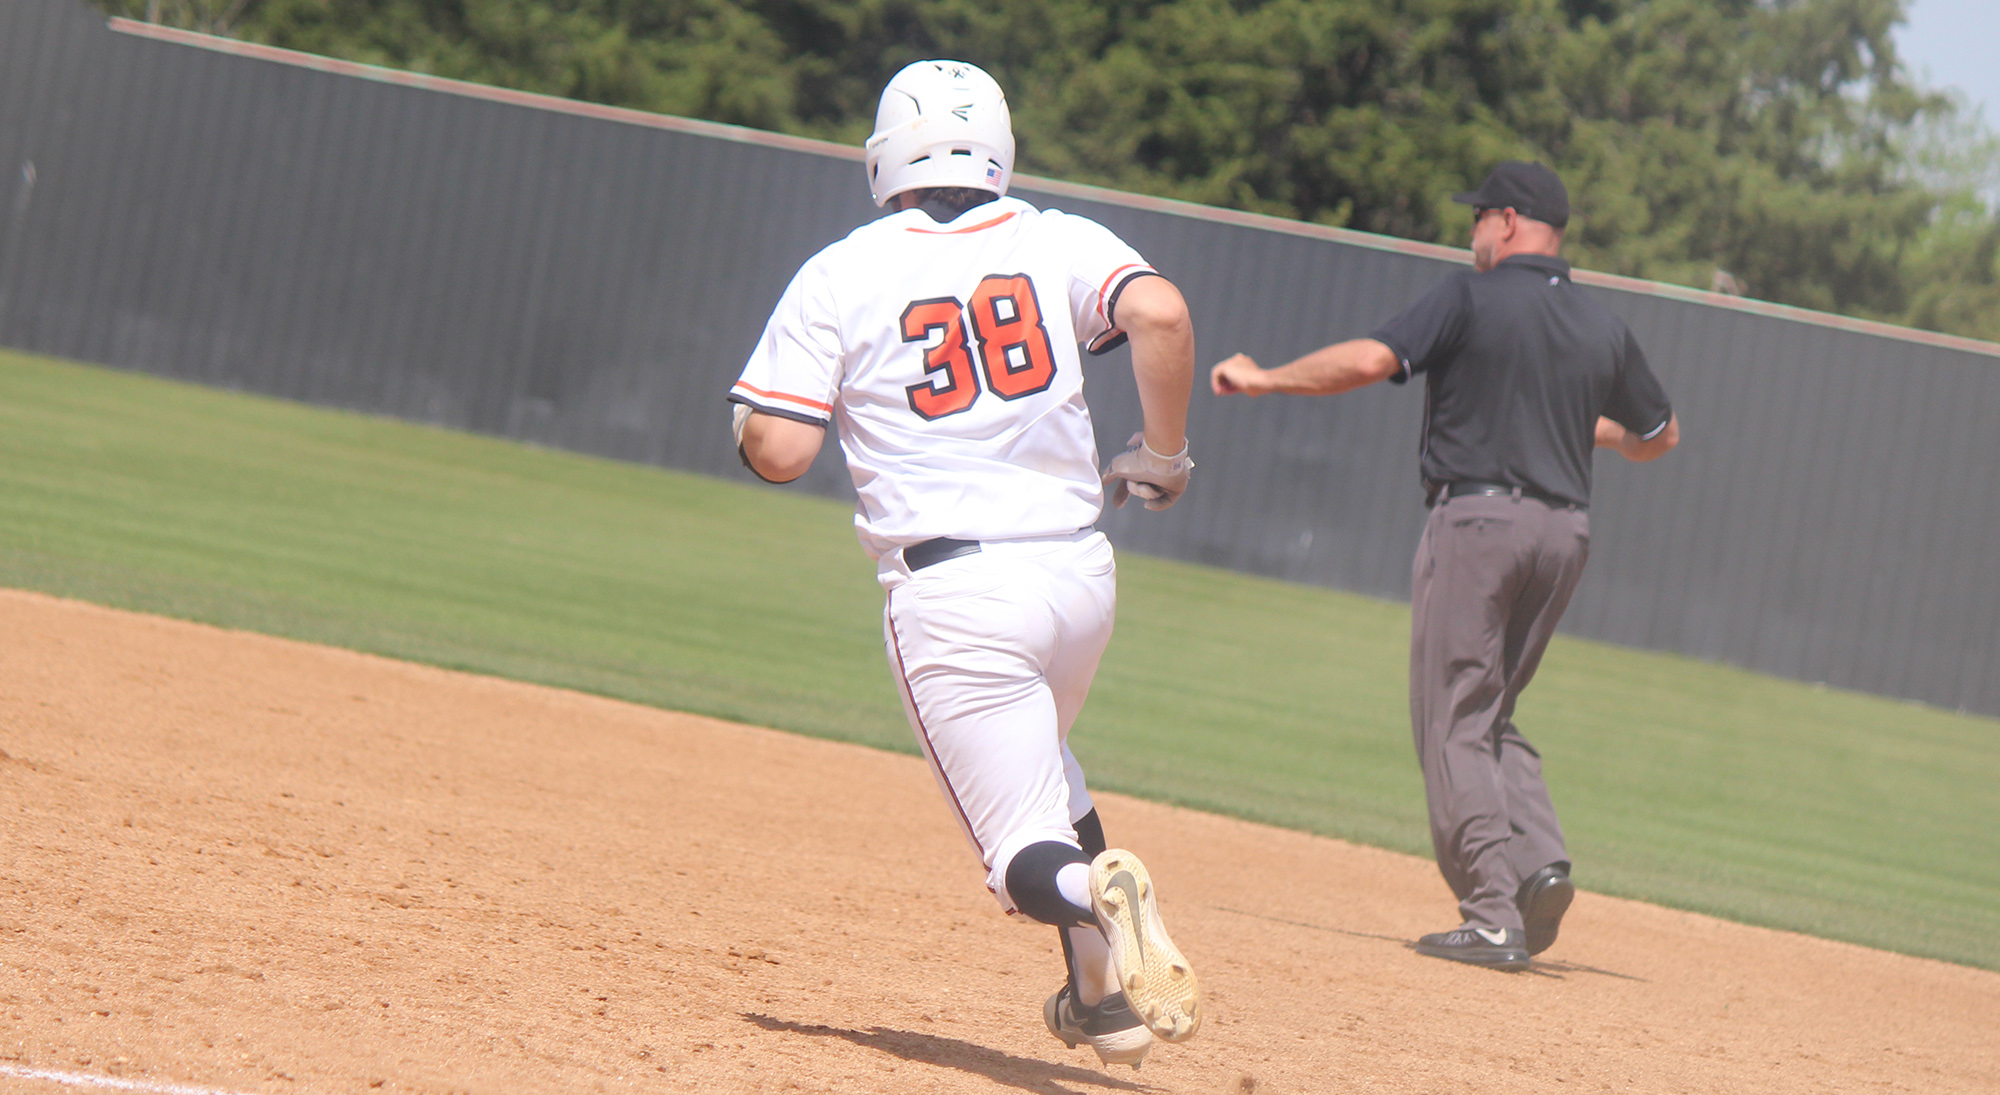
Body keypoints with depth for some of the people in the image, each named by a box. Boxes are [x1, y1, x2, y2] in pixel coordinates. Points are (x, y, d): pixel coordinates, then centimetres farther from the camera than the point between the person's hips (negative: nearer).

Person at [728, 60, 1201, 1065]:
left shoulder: (840, 276, -1)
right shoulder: (1060, 243, 5)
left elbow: (778, 451, -7)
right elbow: (1160, 312, -14)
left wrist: (748, 420, 16)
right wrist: (1164, 456, 0)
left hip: (949, 589, -4)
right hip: (1078, 572, 4)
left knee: (1031, 860, 0)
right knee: (1038, 765, 32)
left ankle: (1095, 889, -35)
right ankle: (1106, 996, 26)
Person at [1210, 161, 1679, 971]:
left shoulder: (1472, 297, -5)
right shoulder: (1603, 327, 13)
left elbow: (1372, 360, -17)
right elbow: (1659, 435, 23)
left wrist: (1263, 379, -7)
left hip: (1477, 515, -6)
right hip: (1564, 531, 6)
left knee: (1455, 723, -2)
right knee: (1491, 714, 18)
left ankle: (1494, 916, -10)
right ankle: (1540, 864, -3)